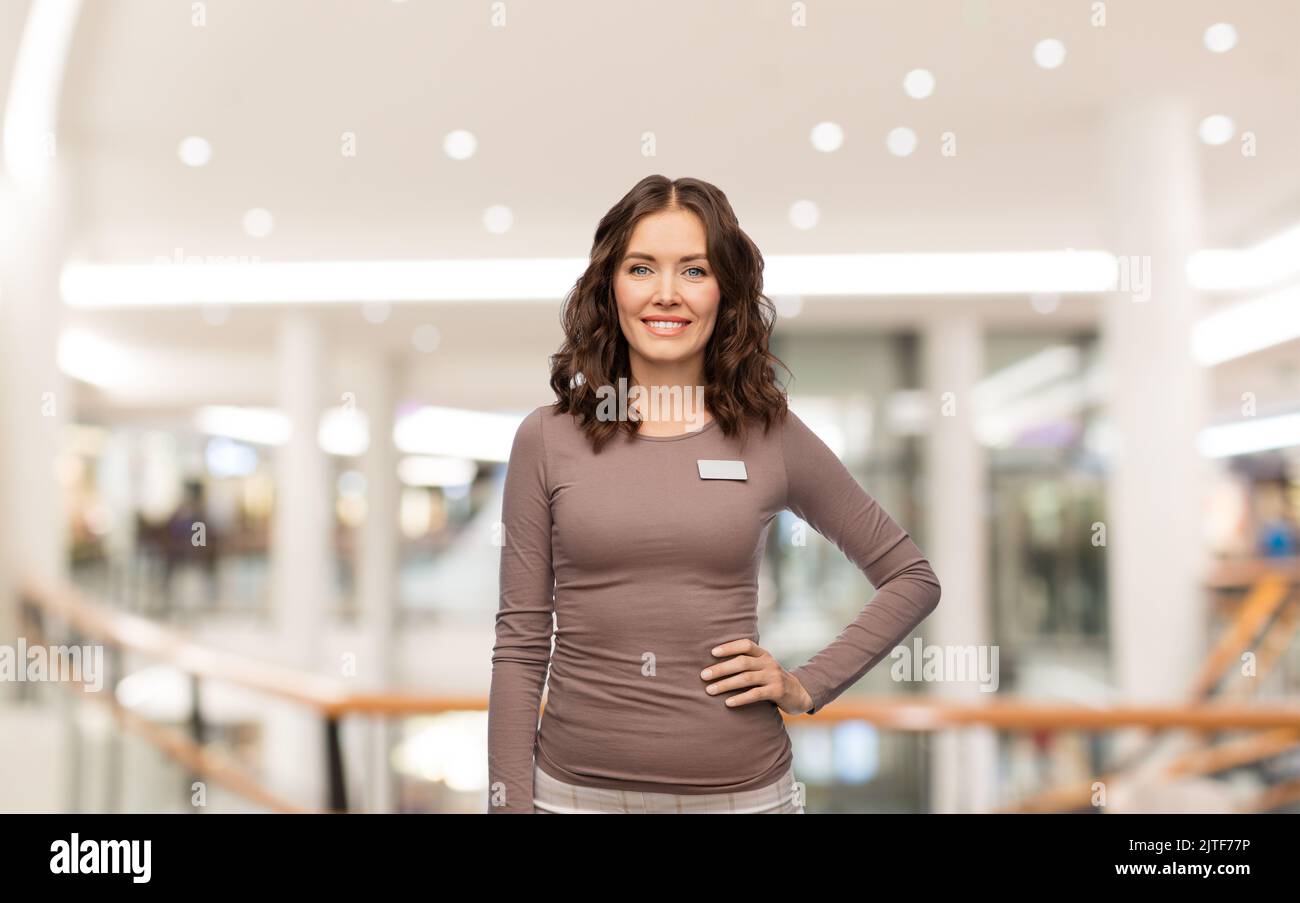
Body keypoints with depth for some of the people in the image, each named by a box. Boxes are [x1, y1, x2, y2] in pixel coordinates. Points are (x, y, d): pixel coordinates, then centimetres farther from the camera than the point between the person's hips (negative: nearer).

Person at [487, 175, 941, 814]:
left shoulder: (774, 438, -2)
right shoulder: (546, 440, -2)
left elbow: (912, 578, 8)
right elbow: (519, 646, -1)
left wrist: (808, 686, -1)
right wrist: (510, 801, -4)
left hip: (742, 786, 1)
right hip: (580, 786, 0)